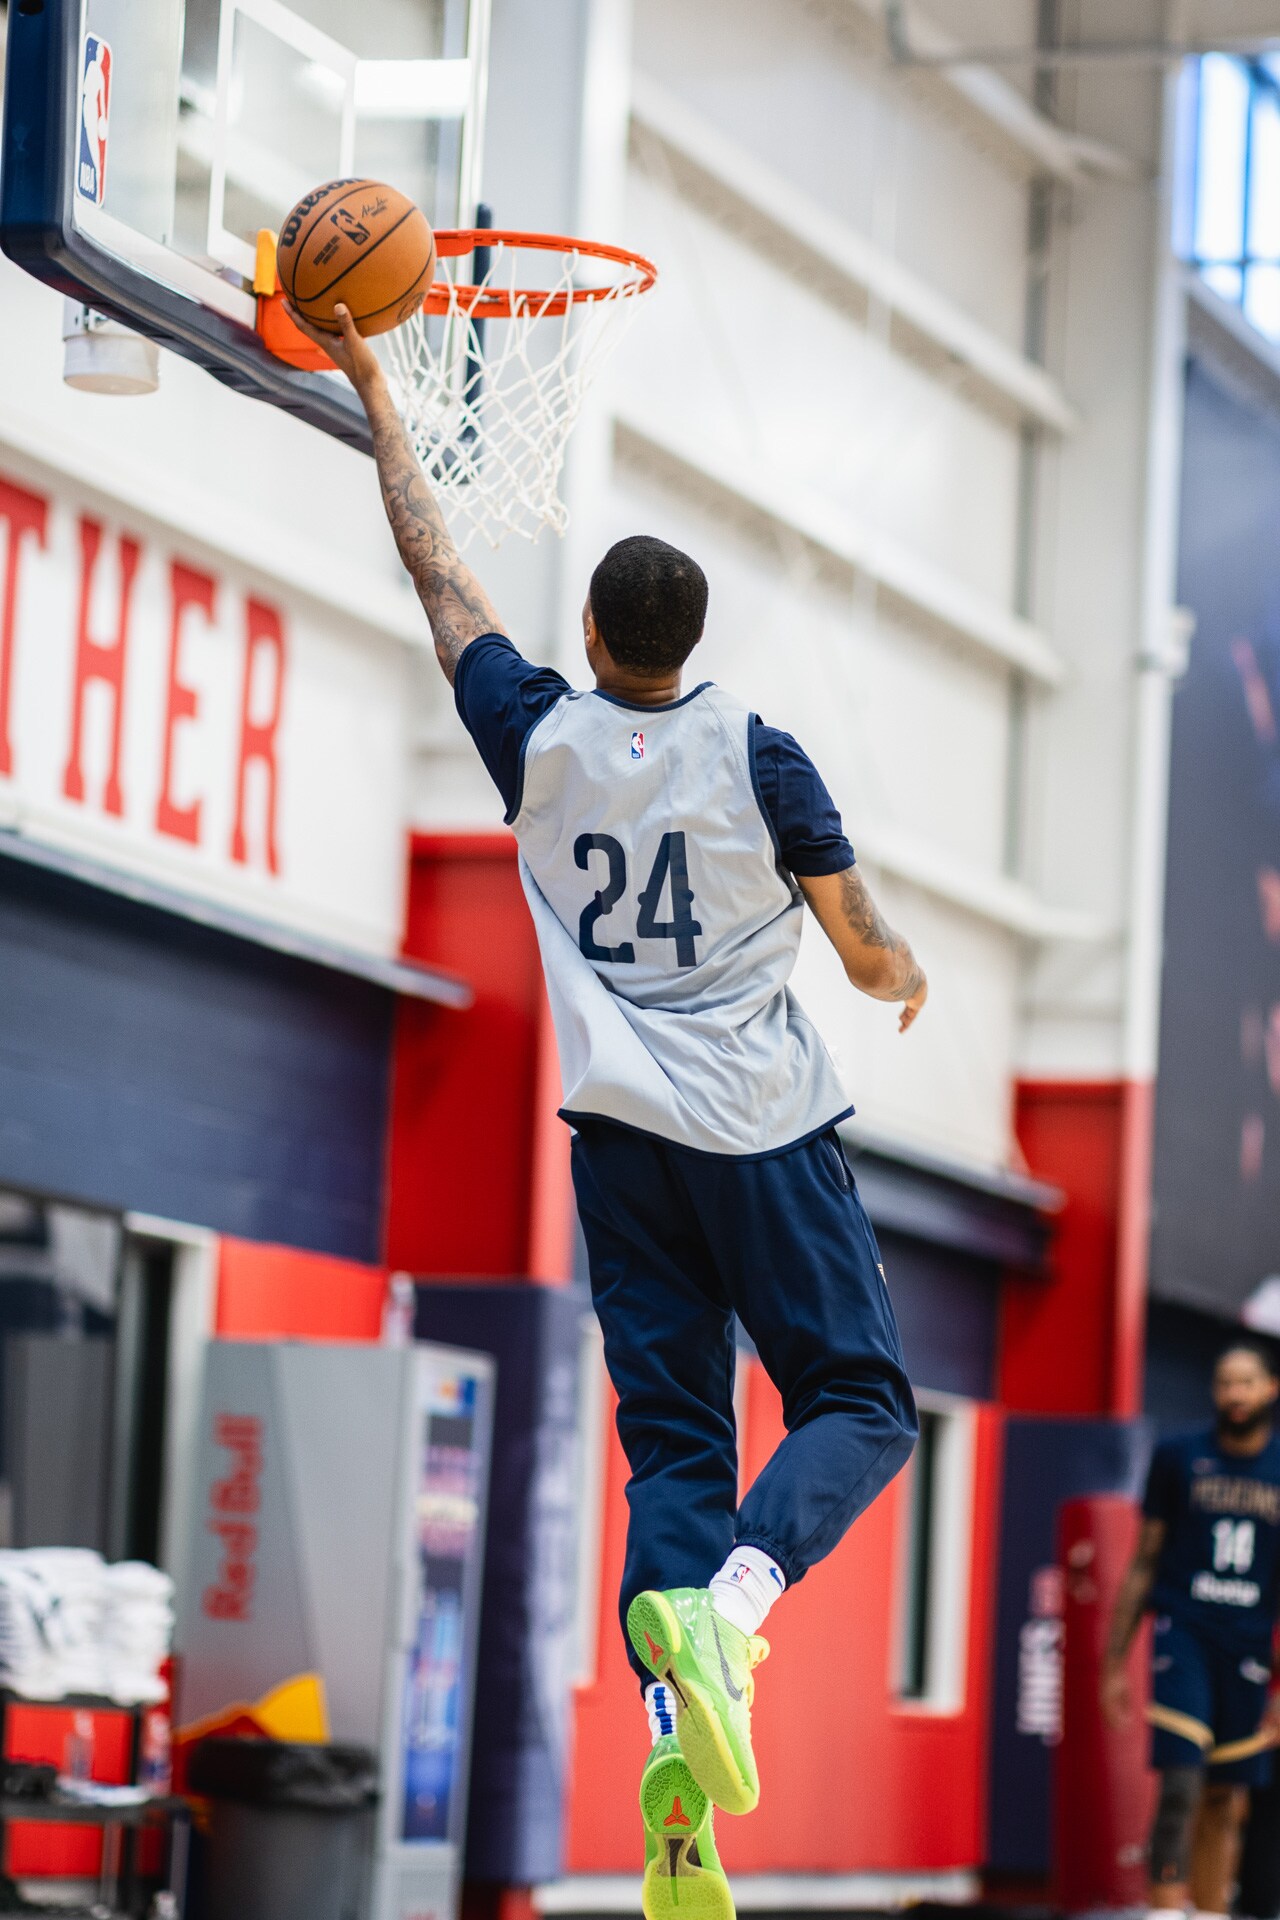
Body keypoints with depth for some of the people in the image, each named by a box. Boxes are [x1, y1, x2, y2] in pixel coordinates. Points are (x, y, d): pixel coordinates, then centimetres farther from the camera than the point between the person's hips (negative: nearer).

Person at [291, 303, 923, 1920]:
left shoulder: (538, 740, 2)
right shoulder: (756, 755, -5)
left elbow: (438, 574, 15)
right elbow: (867, 956, -1)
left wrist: (375, 399, 24)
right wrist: (907, 979, 24)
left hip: (620, 1135, 3)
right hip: (765, 1123, -3)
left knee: (671, 1437, 3)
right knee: (858, 1401, 4)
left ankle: (673, 1743, -16)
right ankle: (729, 1601, -27)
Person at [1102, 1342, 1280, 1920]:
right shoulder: (1178, 1460, 6)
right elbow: (1144, 1564, 10)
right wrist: (1114, 1662, 7)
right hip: (1185, 1633, -2)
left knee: (1227, 1805, 4)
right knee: (1182, 1785, -15)